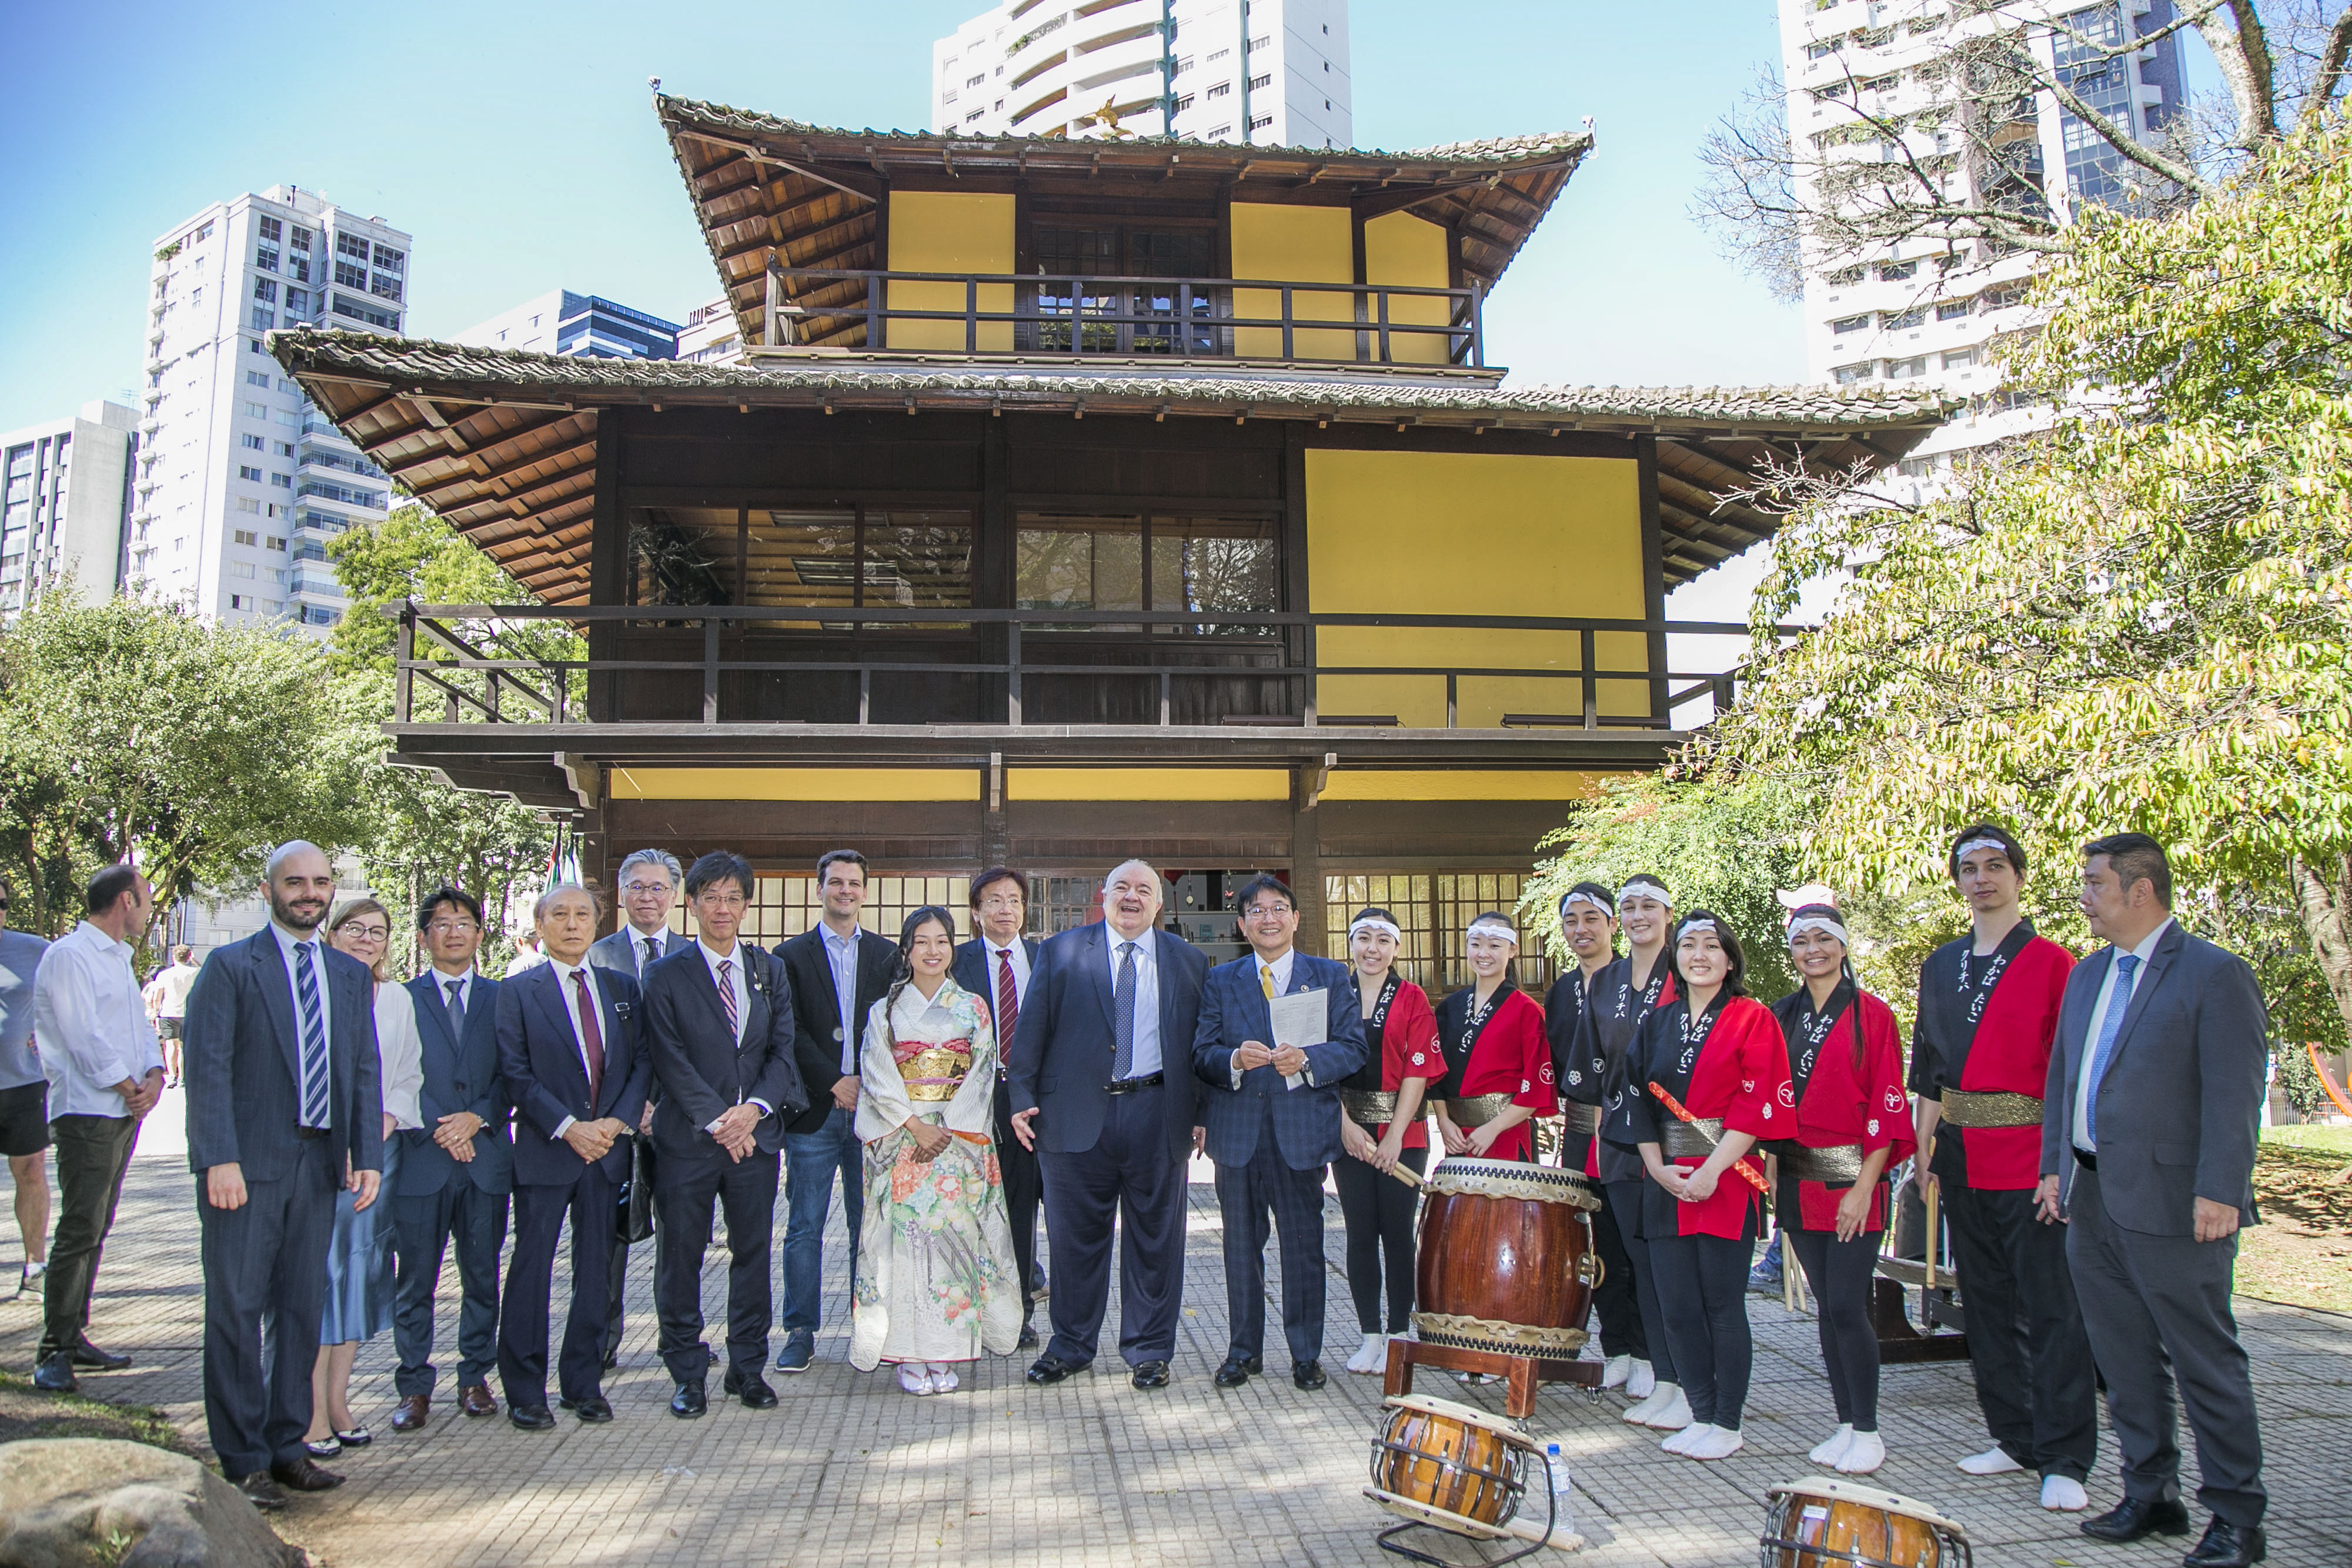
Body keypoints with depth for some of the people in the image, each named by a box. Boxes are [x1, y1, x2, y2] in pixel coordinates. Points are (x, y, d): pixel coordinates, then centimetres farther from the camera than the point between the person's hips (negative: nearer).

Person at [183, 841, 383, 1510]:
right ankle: (242, 1460, 11)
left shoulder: (351, 975, 12)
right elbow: (207, 1069, -8)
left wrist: (368, 1156, 0)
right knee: (237, 1311, 1)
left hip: (319, 1161, 5)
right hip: (247, 1164, -5)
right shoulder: (230, 967, -2)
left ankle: (286, 1446, 22)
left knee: (303, 1310, 11)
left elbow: (365, 1073, 10)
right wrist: (219, 1160, -17)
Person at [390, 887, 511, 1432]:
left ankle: (475, 1377, 21)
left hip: (488, 1157, 2)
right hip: (421, 1157, -2)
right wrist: (438, 1130, -11)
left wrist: (478, 1118, -9)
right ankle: (414, 1387, 14)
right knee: (415, 1280, 3)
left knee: (482, 1277, 9)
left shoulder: (502, 998, 10)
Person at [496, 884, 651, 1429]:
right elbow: (516, 1074, -6)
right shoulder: (518, 992, 0)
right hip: (544, 1150, -3)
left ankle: (584, 1384, 20)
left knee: (596, 1270, 9)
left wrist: (617, 1122, -7)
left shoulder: (621, 988, 10)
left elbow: (642, 1061, 7)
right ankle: (524, 1391, 13)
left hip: (609, 1147, 3)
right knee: (531, 1268, 2)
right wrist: (568, 1128, -13)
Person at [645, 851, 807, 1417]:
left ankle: (748, 1368, 21)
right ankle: (688, 1375, 17)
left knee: (753, 1253, 9)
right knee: (680, 1258, 4)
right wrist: (718, 1121, -13)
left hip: (756, 1133, 3)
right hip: (687, 1137, -3)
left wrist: (756, 1107, -11)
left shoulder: (770, 970, 10)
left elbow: (783, 1049, 5)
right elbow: (670, 1061, -7)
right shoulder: (665, 975, 0)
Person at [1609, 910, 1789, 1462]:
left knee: (1722, 1305, 0)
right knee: (1677, 1306, 5)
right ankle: (1701, 1415, 19)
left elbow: (1758, 1104, -9)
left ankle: (1728, 1424, 13)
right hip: (1668, 1182, 5)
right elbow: (1638, 1097, 10)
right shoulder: (1657, 1023, 13)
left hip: (1726, 1180, -4)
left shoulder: (1752, 1019, -2)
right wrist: (1657, 1166, -3)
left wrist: (1711, 1170, -15)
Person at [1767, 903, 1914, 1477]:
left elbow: (1887, 1106, -8)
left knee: (1847, 1306, -6)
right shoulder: (1782, 1016, 10)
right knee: (1826, 1307, 10)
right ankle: (1846, 1424, 20)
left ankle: (1868, 1431, 8)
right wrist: (1773, 1167, 4)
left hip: (1853, 1180, -5)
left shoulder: (1872, 1015, -5)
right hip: (1798, 1181, 5)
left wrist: (1864, 1186, -14)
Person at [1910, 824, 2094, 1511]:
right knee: (1987, 1301, 12)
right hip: (1962, 1158, 6)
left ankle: (2064, 1460, 5)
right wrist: (1926, 1153, 9)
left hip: (2030, 1154, -6)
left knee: (2051, 1306, -3)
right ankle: (2016, 1439, 24)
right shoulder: (1940, 966, 12)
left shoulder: (2052, 963, -4)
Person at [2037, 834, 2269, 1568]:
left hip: (2170, 1204, -7)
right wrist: (2055, 1167, 14)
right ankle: (2150, 1496, 25)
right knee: (2125, 1362, 14)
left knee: (2206, 1363, 3)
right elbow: (2061, 1075, 19)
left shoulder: (2216, 975, -8)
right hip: (2092, 1203, 7)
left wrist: (2219, 1193, -19)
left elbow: (2235, 1094, -14)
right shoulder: (2088, 975, 15)